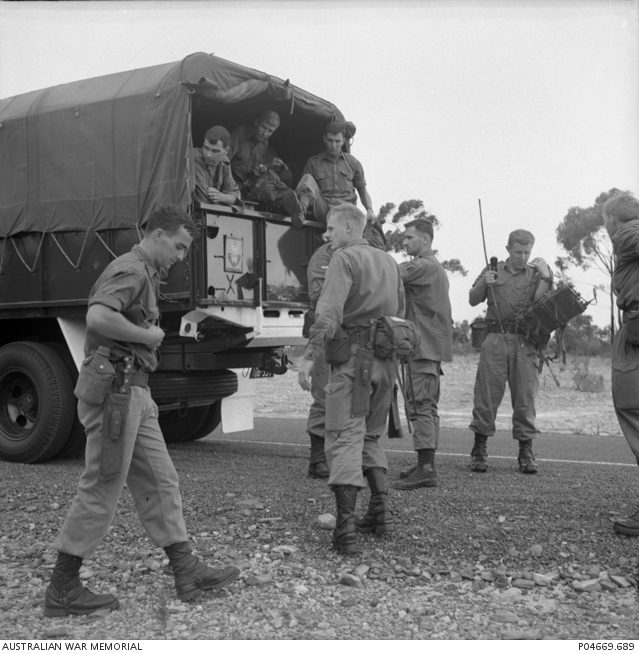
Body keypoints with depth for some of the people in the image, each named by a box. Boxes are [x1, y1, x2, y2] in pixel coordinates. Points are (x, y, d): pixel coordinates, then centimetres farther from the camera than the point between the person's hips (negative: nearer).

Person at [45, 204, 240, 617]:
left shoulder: (146, 275, 21)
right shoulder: (130, 270, -12)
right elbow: (97, 319, -29)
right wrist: (148, 335, -16)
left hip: (134, 394, 10)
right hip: (114, 389, -10)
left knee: (160, 483, 10)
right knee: (101, 491, -3)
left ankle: (186, 571, 16)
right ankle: (63, 589, 9)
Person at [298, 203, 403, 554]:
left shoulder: (345, 258, -6)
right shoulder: (389, 262, 19)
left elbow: (329, 311, -19)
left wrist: (309, 355, -24)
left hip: (353, 357, -7)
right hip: (385, 360, 8)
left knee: (344, 439, -6)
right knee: (370, 435, 21)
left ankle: (345, 528, -9)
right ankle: (380, 510, 19)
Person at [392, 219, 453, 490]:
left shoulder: (423, 266, -12)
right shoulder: (435, 266, 22)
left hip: (424, 345, -11)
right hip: (432, 345, 11)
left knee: (420, 405, -12)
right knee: (427, 406, 14)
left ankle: (426, 469, -13)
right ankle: (426, 465, 21)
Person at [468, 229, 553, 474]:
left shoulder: (535, 274, 12)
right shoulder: (492, 270, 14)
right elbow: (473, 300, 8)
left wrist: (546, 276, -13)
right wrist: (483, 283, -10)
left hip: (524, 342, 0)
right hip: (495, 339, 0)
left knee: (525, 396, 0)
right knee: (486, 393, -2)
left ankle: (526, 453, 8)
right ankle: (479, 450, 6)